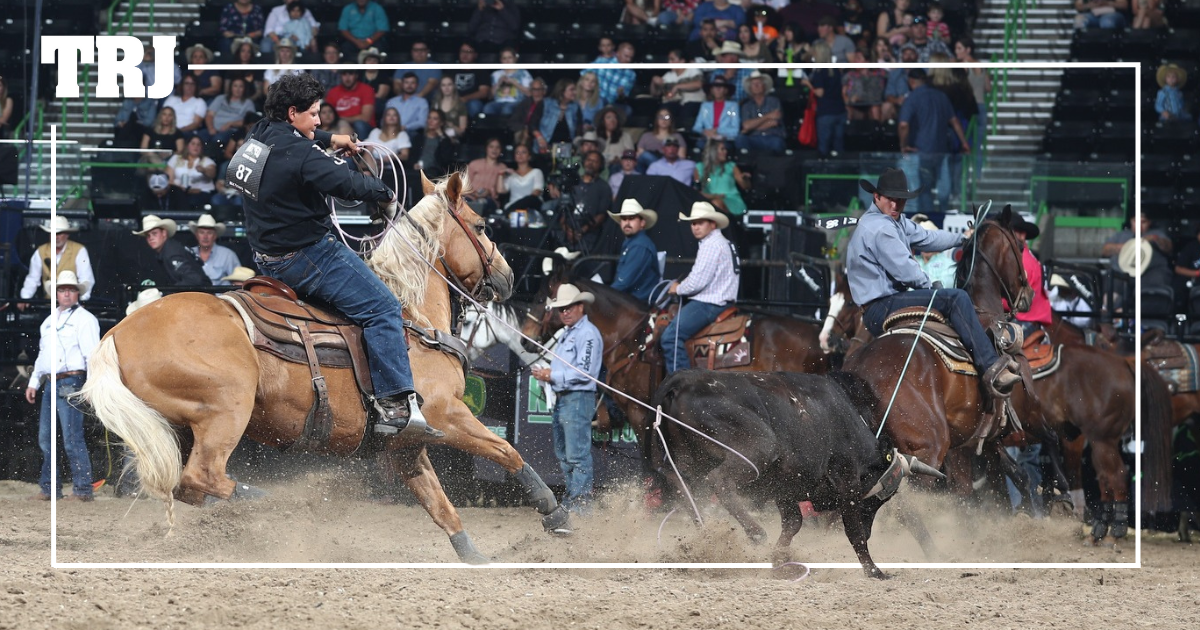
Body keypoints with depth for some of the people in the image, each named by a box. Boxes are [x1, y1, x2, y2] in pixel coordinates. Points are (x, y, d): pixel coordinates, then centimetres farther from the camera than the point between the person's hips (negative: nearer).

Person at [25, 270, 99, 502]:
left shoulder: (84, 319, -4)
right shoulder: (50, 320, 20)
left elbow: (92, 355, -11)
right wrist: (34, 383, 23)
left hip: (71, 382, -8)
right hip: (50, 384, 8)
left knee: (72, 439, -11)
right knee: (45, 439, 10)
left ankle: (83, 490, -7)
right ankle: (49, 489, 18)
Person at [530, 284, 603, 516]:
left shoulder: (588, 334, -10)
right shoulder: (566, 334, 20)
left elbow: (584, 371, -18)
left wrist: (553, 375, -17)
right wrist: (546, 373, 8)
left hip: (578, 399, -11)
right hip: (561, 399, 11)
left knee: (577, 455, -10)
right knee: (563, 455, 14)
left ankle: (580, 503, -9)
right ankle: (569, 501, 21)